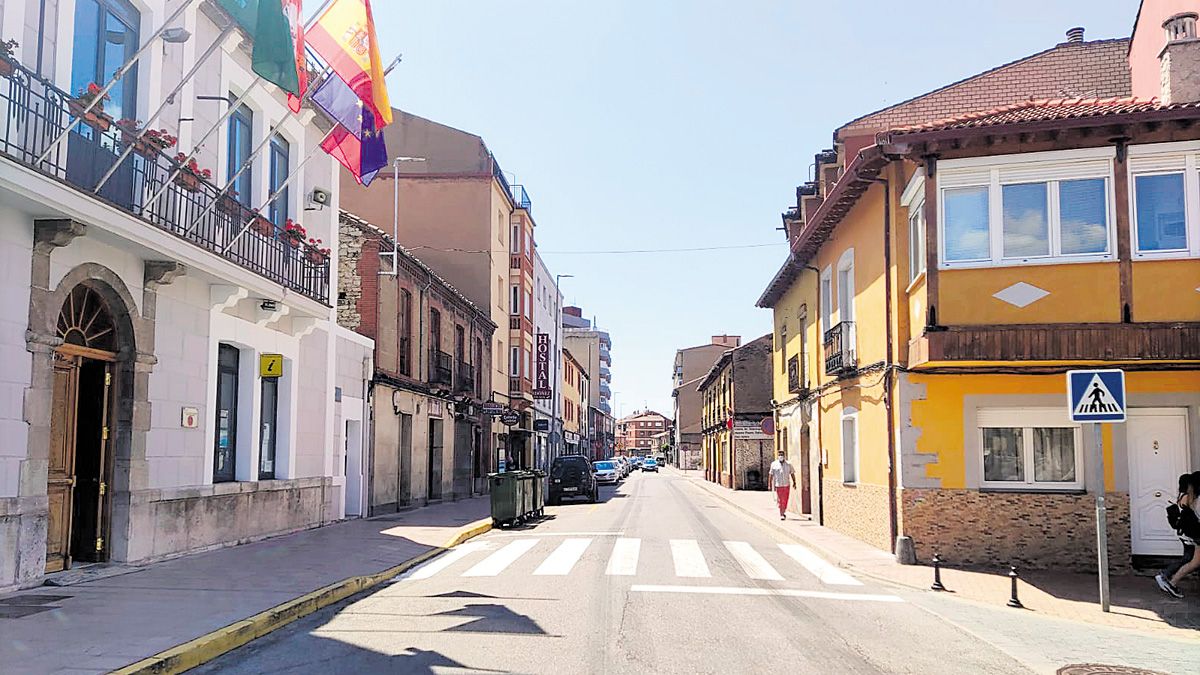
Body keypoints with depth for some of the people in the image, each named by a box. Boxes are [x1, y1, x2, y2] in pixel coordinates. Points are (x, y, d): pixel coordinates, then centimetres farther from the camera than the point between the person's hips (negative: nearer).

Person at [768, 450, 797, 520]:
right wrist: (770, 484, 0)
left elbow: (792, 474, 10)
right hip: (778, 485, -2)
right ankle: (781, 515, 0)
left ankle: (783, 512, 26)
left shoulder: (788, 464, 7)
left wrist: (794, 482, 1)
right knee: (780, 500, -5)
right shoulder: (774, 464, 2)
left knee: (785, 500, 6)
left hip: (786, 485, 2)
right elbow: (771, 475, 4)